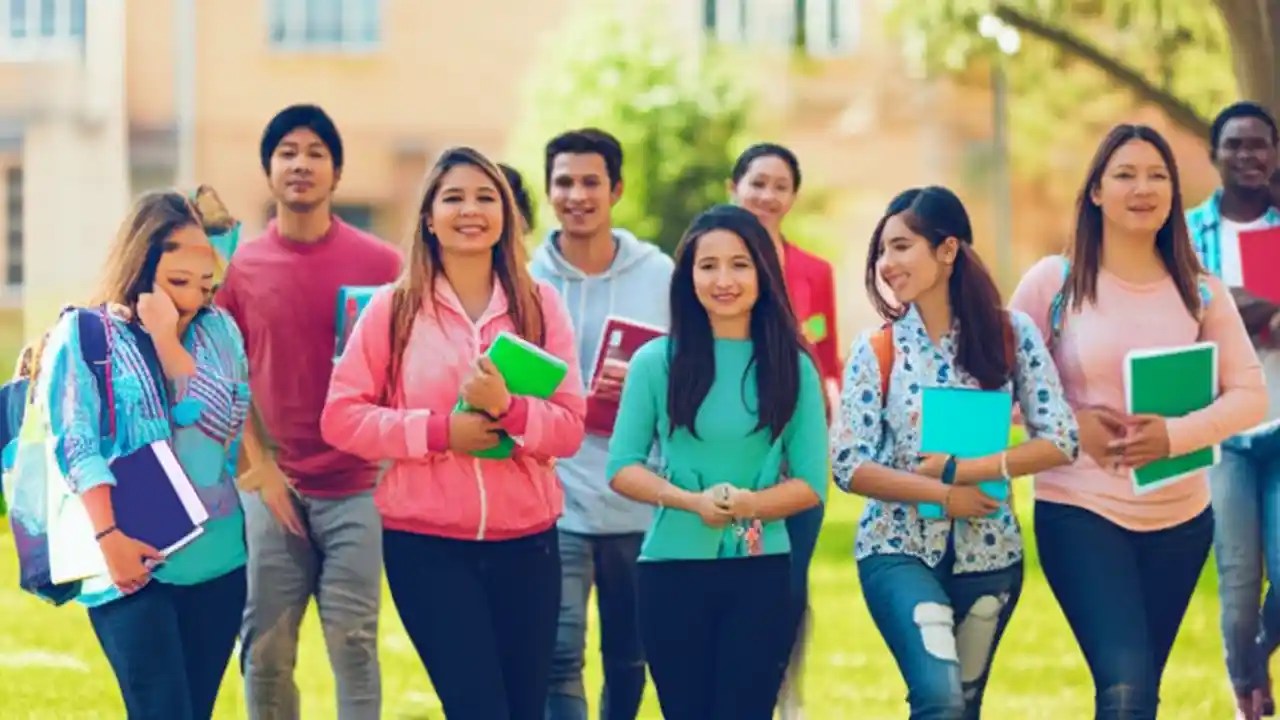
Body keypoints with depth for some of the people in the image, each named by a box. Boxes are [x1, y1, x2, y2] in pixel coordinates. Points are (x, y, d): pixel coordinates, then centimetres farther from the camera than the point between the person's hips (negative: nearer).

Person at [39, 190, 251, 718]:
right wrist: (108, 537, -20)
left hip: (217, 558, 4)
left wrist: (168, 341, -11)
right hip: (134, 562, -4)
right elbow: (75, 447, -9)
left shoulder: (219, 331, 9)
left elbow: (227, 423, -4)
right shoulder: (83, 335, -3)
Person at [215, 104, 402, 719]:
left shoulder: (379, 263, 0)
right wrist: (260, 467, -1)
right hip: (273, 486, 2)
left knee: (352, 644, -3)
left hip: (355, 487, -2)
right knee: (265, 648, 4)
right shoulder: (241, 267, 4)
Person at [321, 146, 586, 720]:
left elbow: (570, 426, -1)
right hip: (425, 542, -2)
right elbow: (341, 416, -4)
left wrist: (507, 408, -21)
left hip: (525, 541, 2)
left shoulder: (539, 303, 3)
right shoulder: (394, 307, 0)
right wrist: (438, 429, -16)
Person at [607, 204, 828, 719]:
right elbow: (622, 468, 0)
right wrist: (692, 501, -17)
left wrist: (750, 503, -19)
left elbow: (811, 483, 1)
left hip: (760, 572, 0)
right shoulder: (657, 361, 0)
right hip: (672, 568, 0)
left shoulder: (792, 366, 1)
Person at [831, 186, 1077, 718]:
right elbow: (849, 466, -8)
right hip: (900, 550, -2)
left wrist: (962, 470, -17)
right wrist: (943, 495, -17)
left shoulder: (1009, 335, -2)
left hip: (988, 553, 2)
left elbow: (1061, 441, -8)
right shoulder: (877, 349, -4)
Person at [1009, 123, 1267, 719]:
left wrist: (1175, 435, -19)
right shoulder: (1053, 282, -4)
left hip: (1180, 519, 3)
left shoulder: (1201, 293, 2)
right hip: (1079, 511, -3)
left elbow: (1250, 395, -2)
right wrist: (1070, 426, -15)